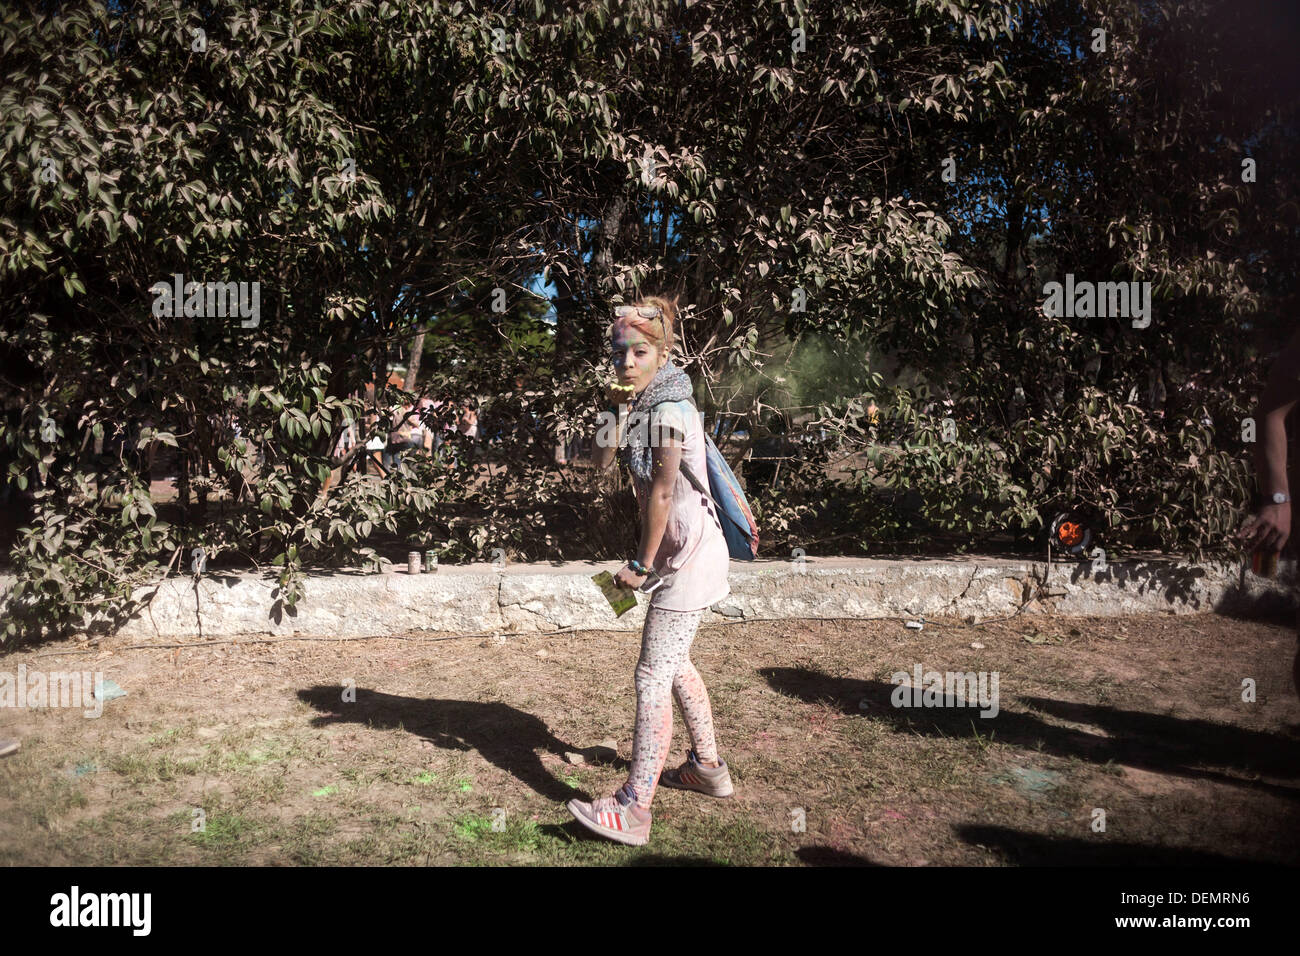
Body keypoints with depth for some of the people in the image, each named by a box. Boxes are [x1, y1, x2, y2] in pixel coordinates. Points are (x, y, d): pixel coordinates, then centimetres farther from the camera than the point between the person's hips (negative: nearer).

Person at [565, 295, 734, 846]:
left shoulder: (668, 408, -18)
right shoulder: (642, 405, 9)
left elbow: (662, 493, -18)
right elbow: (599, 462, 6)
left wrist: (642, 564, -13)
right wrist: (617, 413, -8)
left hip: (688, 553, -10)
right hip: (680, 552, 10)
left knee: (653, 675, -10)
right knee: (672, 662, 20)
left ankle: (633, 809, -7)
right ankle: (708, 767, 35)